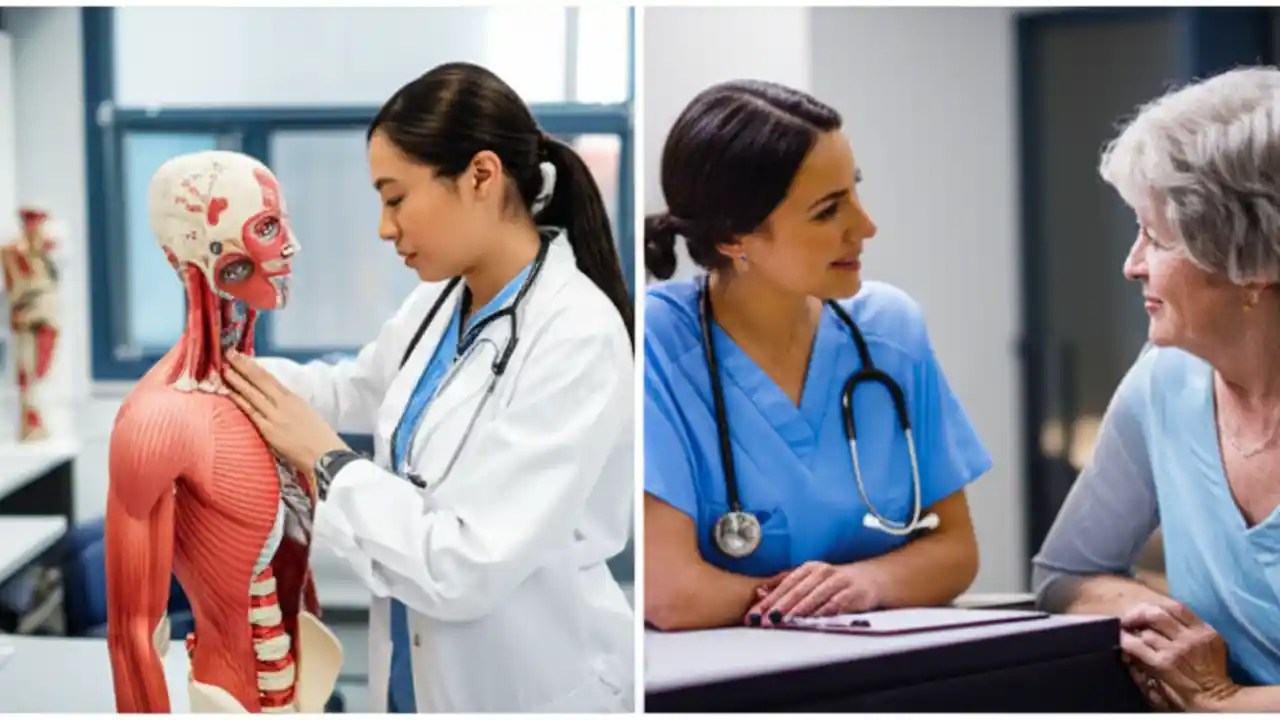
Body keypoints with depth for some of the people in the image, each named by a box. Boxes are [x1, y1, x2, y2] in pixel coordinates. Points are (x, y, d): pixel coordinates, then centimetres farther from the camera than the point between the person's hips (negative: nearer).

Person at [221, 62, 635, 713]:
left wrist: (322, 457, -17)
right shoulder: (440, 301, 1)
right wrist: (230, 370, 7)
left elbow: (467, 567, -28)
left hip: (527, 684, -7)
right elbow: (358, 388, 22)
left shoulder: (577, 339, -25)